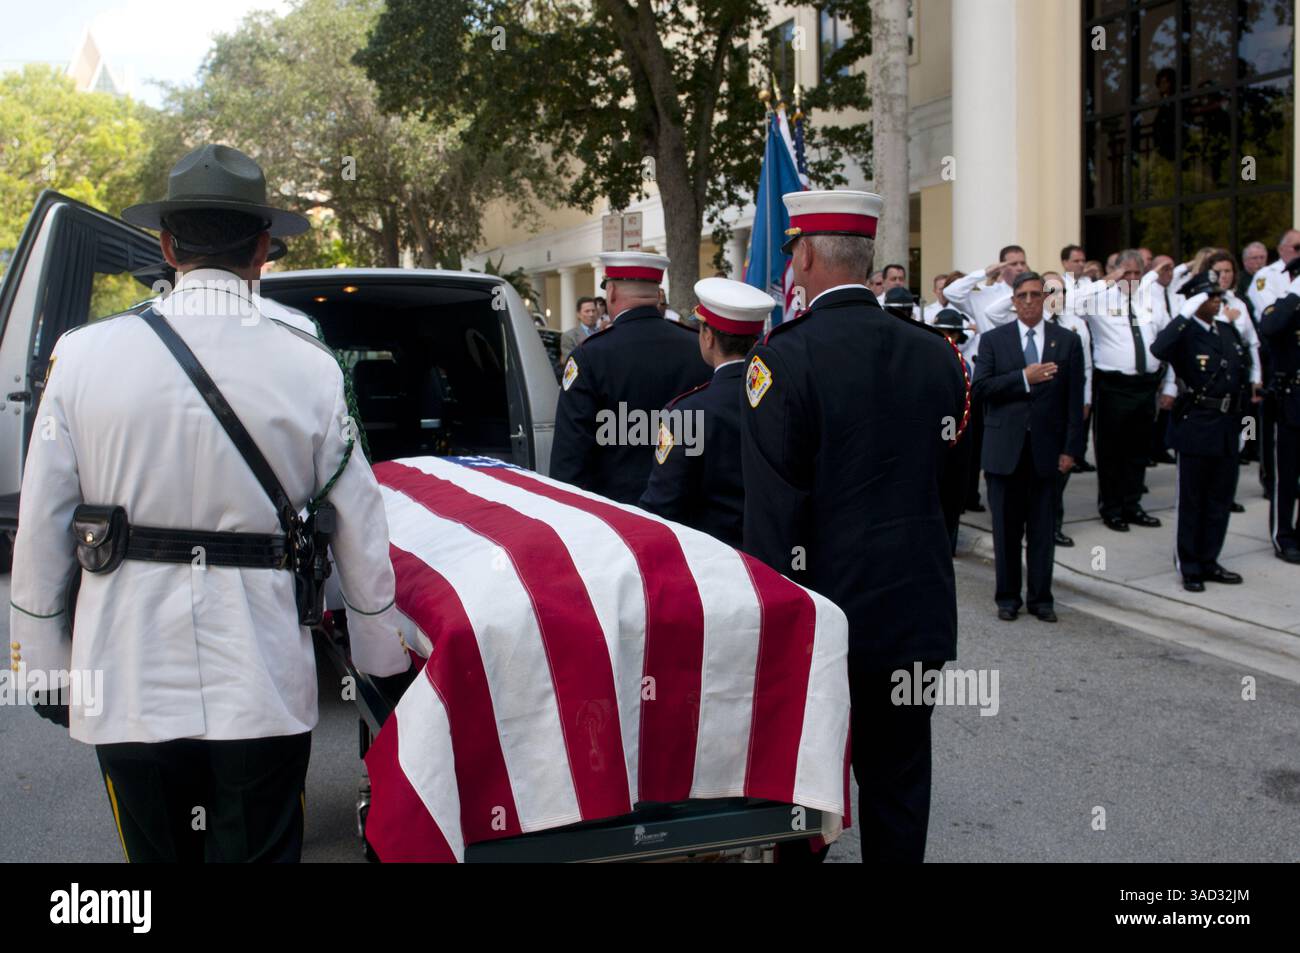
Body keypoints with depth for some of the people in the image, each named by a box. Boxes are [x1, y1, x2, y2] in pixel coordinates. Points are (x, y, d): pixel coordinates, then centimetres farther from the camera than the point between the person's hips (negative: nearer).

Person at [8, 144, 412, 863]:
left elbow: (39, 533, 1)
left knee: (155, 852, 19)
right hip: (262, 691, -1)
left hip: (128, 688, 2)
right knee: (259, 850, 13)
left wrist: (44, 668, 12)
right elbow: (360, 538, -1)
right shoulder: (310, 369, -6)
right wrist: (383, 660, 12)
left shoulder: (84, 356, -3)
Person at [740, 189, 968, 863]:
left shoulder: (783, 358, -15)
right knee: (897, 782, 17)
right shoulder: (937, 353, 1)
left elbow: (773, 511, -16)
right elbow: (955, 481, 8)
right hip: (919, 613, 5)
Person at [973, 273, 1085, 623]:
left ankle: (1041, 597, 15)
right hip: (1005, 448, 0)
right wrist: (1024, 377, -17)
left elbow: (1074, 400, 3)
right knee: (1007, 528, 6)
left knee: (1043, 528, 6)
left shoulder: (1068, 341, 6)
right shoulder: (994, 340, 4)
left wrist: (1071, 448, -2)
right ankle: (1008, 596, 16)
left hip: (1046, 448, 1)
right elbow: (980, 387, -7)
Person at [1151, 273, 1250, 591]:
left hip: (1227, 427, 7)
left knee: (1220, 498, 13)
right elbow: (1159, 349, -34)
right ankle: (1189, 567, 14)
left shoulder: (1229, 331, 10)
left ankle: (1208, 562, 25)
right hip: (1195, 427, -7)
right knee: (1191, 500, 4)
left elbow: (1242, 373, 17)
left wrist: (1242, 420, 13)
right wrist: (1185, 314, -30)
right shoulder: (1185, 334, -10)